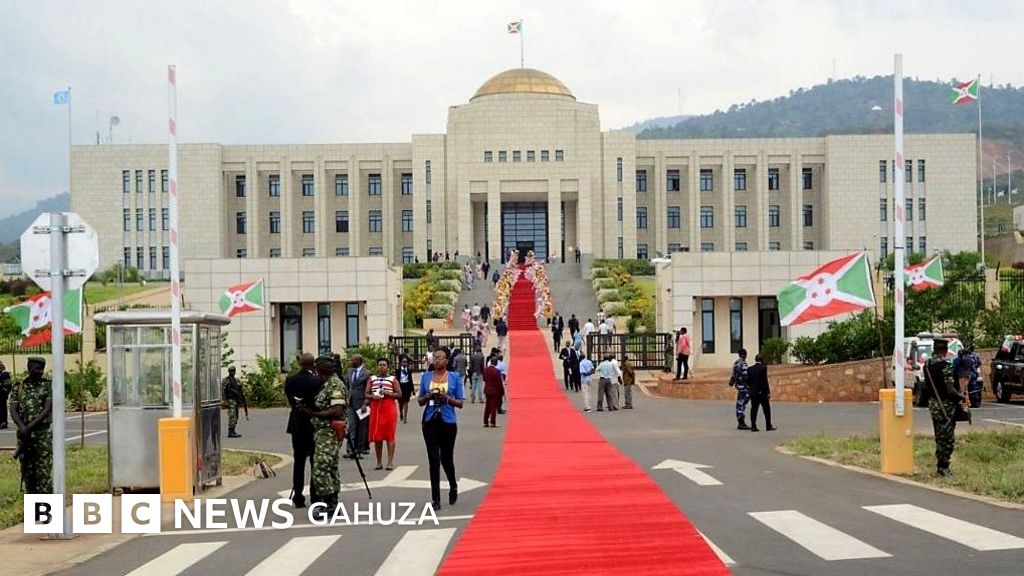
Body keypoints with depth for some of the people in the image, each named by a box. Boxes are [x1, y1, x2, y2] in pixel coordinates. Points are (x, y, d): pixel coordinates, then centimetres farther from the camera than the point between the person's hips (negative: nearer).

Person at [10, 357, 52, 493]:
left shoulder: (48, 386, 2)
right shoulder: (18, 388, 9)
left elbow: (47, 410, -8)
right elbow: (13, 411, -1)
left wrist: (29, 427, -17)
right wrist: (22, 428, -20)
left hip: (43, 434, -3)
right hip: (24, 435, 3)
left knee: (44, 474, -7)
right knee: (27, 473, 7)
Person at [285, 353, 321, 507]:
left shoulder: (291, 380, 1)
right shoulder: (317, 381, -14)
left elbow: (289, 399, 5)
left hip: (297, 425, 4)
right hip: (314, 425, -4)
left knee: (299, 460, 10)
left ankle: (298, 497, 10)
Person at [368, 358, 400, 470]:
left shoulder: (393, 379, 4)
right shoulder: (371, 379, 11)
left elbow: (399, 394, 2)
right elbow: (366, 394, 9)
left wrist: (388, 393, -13)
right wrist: (372, 396, -11)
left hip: (389, 408, -3)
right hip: (375, 409, 3)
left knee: (390, 436, -4)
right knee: (377, 436, 4)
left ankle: (390, 462, -3)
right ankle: (378, 462, 11)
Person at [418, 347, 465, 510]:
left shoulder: (455, 378, 1)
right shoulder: (426, 377, 6)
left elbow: (460, 403, 1)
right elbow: (420, 401, 11)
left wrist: (447, 398, -16)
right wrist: (428, 396, -10)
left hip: (448, 422, -1)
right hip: (430, 422, 1)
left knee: (446, 458, 9)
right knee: (433, 460, -3)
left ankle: (453, 486, 39)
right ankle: (435, 499, 1)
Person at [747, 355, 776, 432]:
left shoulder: (749, 369, 3)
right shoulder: (763, 368, -11)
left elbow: (748, 381, 4)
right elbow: (765, 381, -13)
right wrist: (768, 392, -10)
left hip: (753, 392, 4)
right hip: (762, 392, -4)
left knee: (754, 409, 5)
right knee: (767, 409, 8)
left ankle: (753, 426, -1)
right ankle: (768, 426, 12)